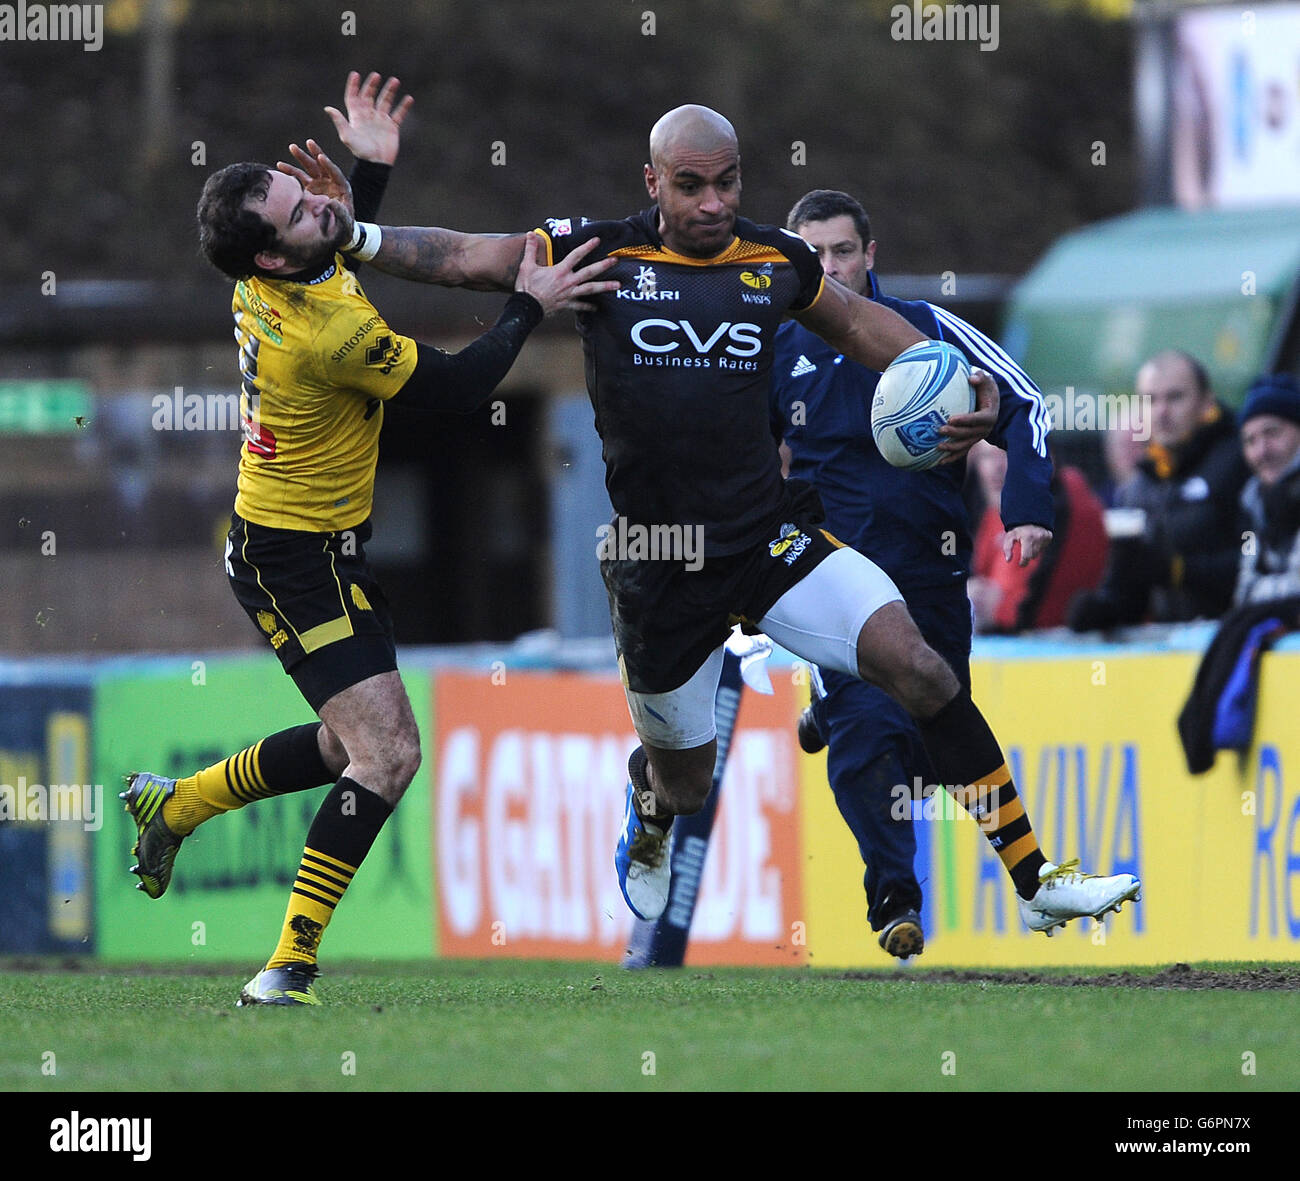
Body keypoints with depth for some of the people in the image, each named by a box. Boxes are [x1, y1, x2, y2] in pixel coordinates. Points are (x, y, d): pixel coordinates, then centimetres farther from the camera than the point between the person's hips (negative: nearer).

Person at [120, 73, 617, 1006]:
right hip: (301, 566, -10)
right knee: (389, 753, -16)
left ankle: (175, 804, 34)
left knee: (351, 745, 21)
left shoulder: (268, 286, -3)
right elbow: (460, 387, -17)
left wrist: (373, 164, 14)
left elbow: (344, 245, 24)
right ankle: (289, 968, -17)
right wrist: (529, 307, -8)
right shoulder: (329, 334, -30)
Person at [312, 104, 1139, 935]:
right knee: (685, 786, 11)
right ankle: (648, 814, 53)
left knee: (916, 666, -19)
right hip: (656, 568, -1)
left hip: (773, 538, 1)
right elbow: (465, 258, -2)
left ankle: (1036, 881, -14)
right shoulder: (601, 253, -5)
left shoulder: (776, 261, 3)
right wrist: (358, 236, -16)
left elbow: (858, 322, 21)